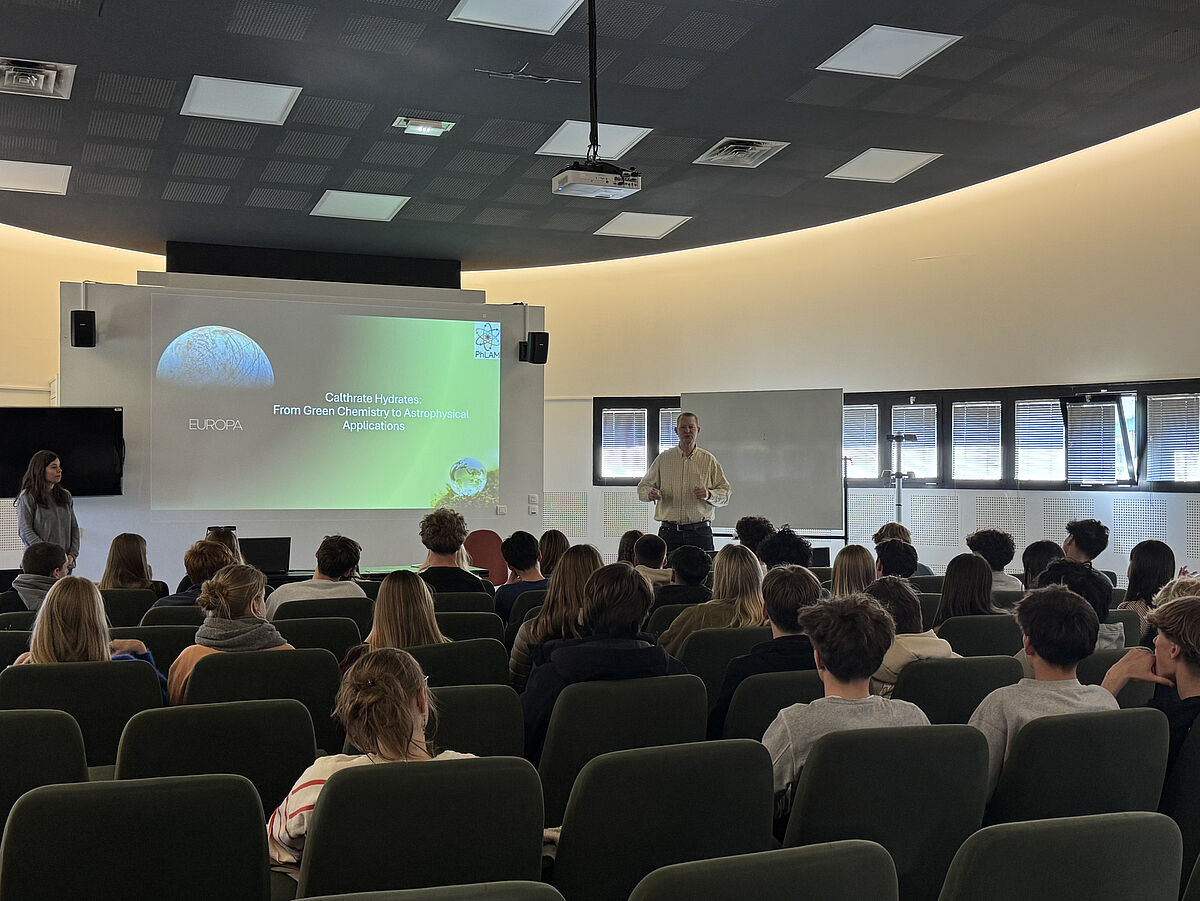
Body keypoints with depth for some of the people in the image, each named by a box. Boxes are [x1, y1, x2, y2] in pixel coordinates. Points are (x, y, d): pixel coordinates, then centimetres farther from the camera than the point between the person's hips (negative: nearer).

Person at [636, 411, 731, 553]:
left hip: (700, 531, 0)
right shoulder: (663, 458, 10)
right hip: (669, 531, 1)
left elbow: (725, 493, 7)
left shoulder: (708, 460, 8)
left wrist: (709, 494, -14)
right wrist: (650, 494, -11)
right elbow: (642, 488, 12)